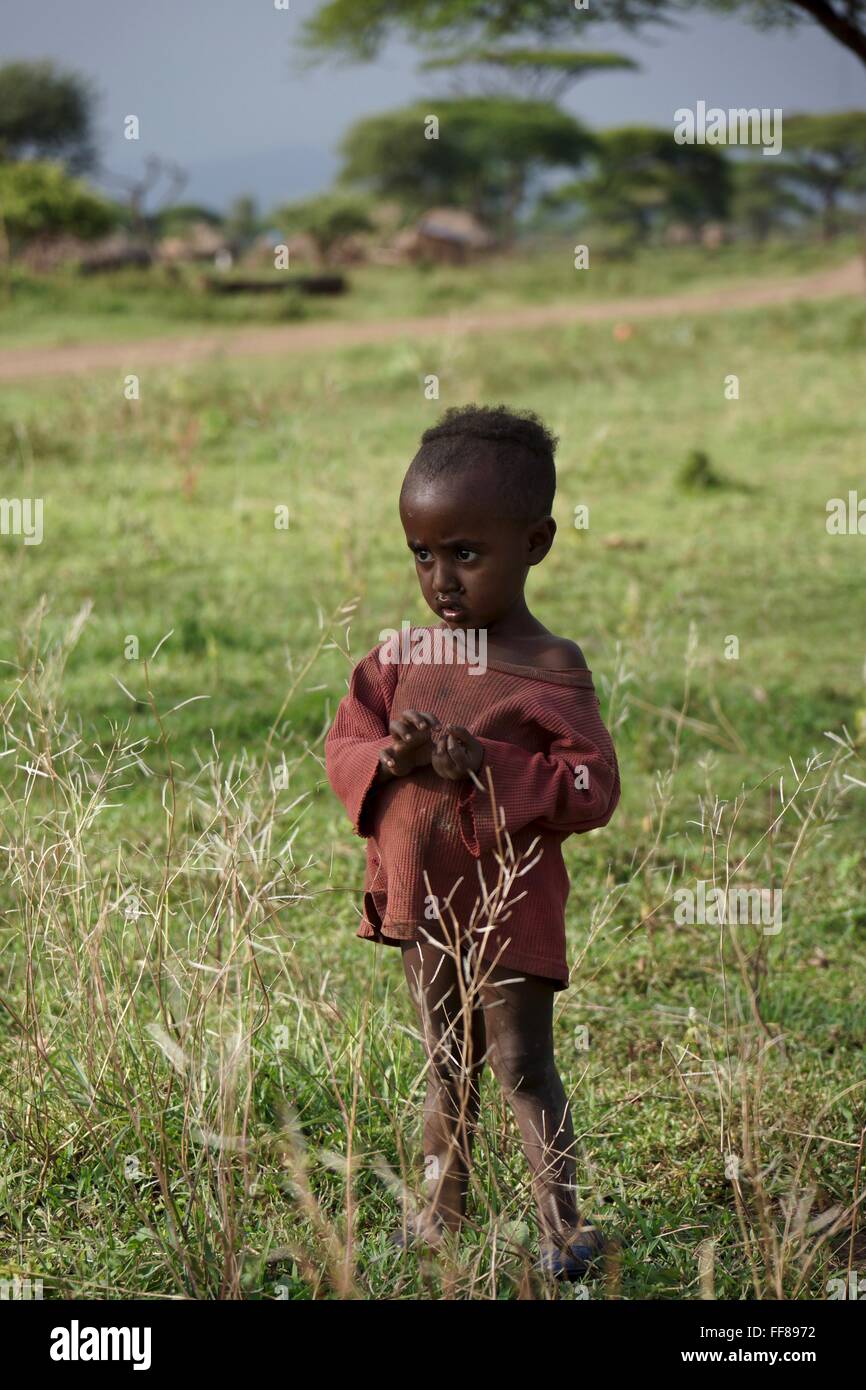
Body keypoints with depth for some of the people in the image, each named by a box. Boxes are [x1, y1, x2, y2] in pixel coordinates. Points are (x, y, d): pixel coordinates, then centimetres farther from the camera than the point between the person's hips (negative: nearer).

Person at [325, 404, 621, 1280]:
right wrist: (387, 758, -17)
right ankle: (442, 1211, 31)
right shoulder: (403, 657, 1)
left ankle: (561, 1223, 11)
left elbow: (591, 788, -18)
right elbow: (342, 745, 6)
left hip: (508, 902, -6)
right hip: (420, 900, 6)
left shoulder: (550, 671, -15)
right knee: (445, 1066, 19)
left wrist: (486, 766, -28)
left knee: (522, 1066, 1)